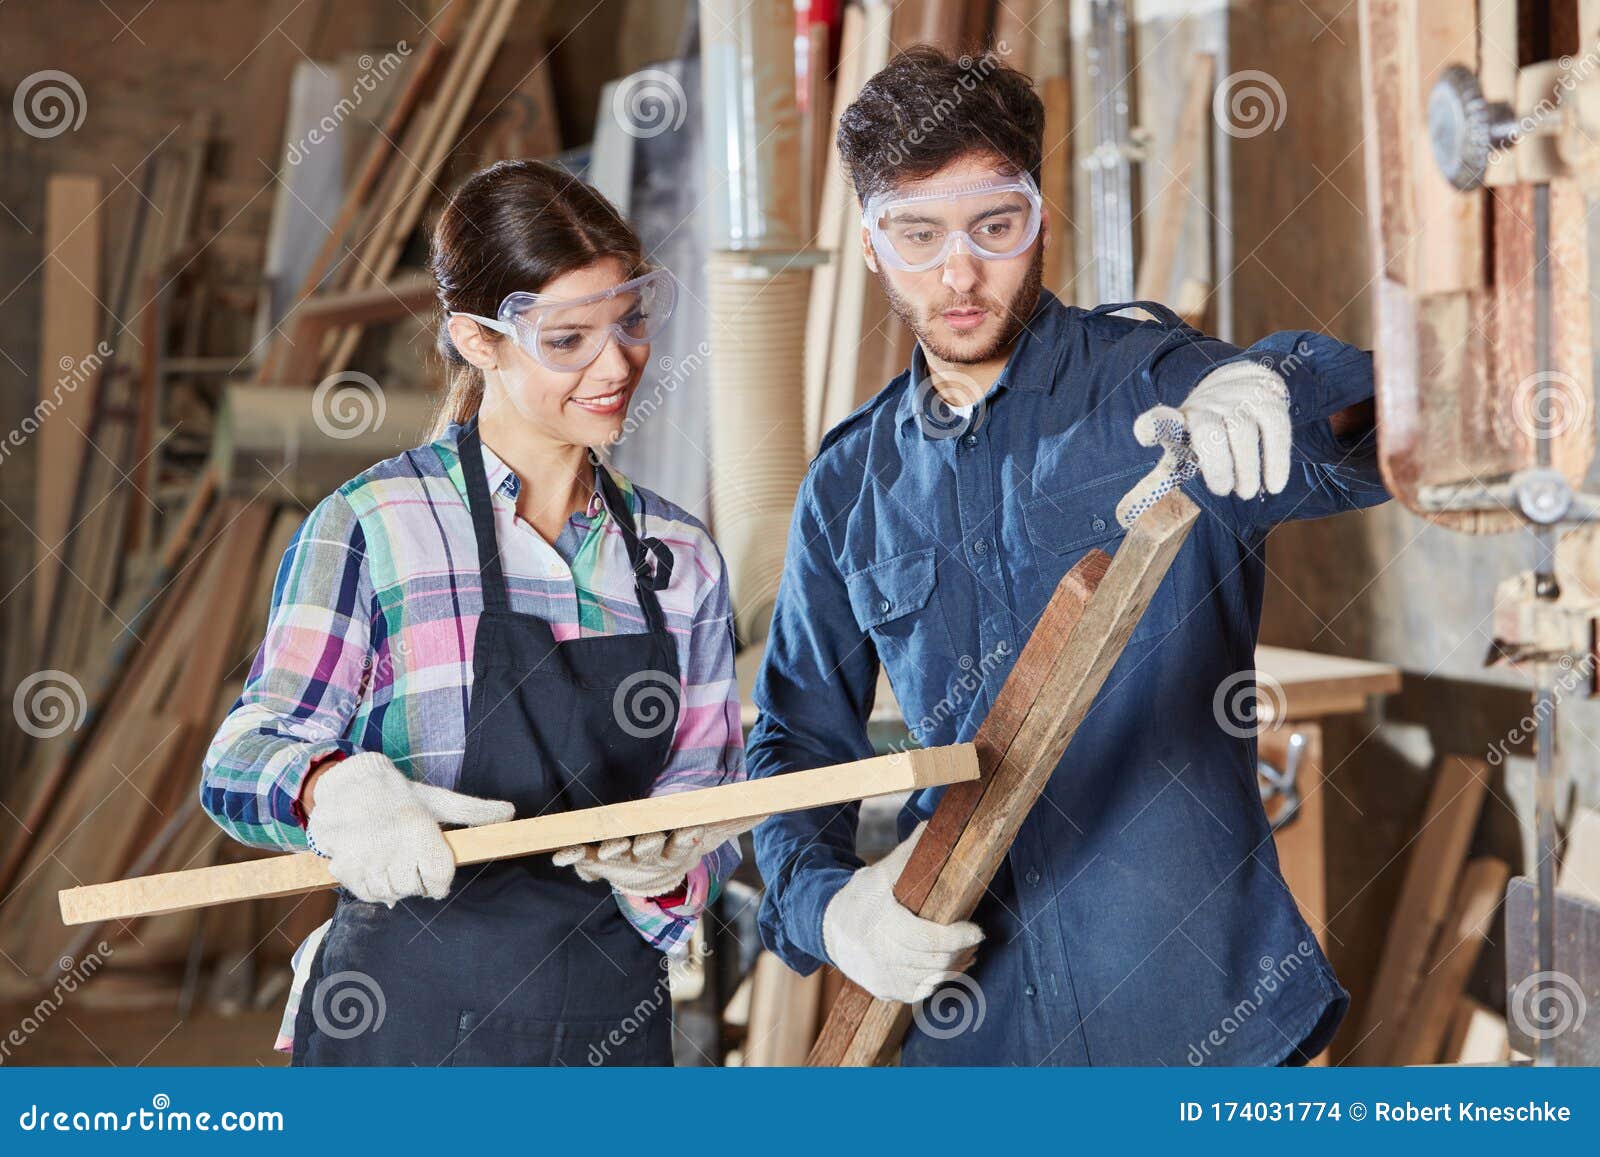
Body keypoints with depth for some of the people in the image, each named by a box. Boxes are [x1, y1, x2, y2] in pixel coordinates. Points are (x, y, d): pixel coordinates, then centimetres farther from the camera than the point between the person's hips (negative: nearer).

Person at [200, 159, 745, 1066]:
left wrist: (668, 869, -15)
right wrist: (335, 788, -30)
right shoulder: (377, 525, -8)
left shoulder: (681, 558, 5)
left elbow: (708, 802, 6)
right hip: (405, 1024, -3)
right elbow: (242, 762, -10)